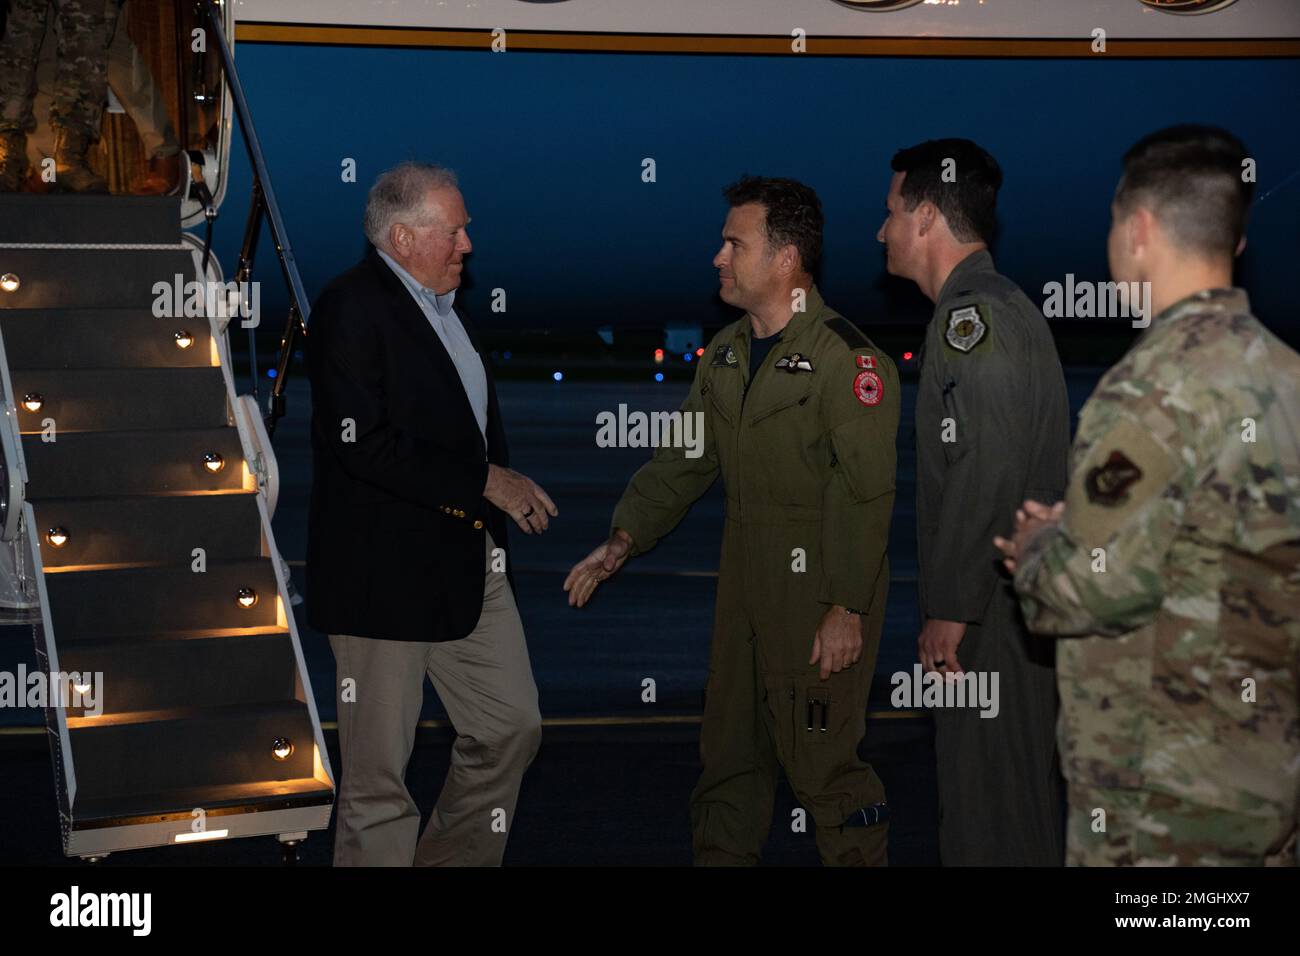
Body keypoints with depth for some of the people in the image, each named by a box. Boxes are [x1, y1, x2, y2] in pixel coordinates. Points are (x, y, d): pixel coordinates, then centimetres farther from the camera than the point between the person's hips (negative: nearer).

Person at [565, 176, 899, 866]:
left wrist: (847, 609, -19)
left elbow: (865, 493, -17)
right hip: (744, 577, 8)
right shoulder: (727, 353, 11)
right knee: (729, 748, 16)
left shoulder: (846, 357, -15)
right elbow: (684, 458, 16)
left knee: (819, 759, -2)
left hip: (819, 585, -8)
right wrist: (623, 540, 6)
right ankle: (720, 855, 29)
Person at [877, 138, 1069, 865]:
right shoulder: (1003, 305, 16)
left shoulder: (973, 315, -15)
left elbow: (987, 471, -23)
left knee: (989, 810, -4)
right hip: (1019, 603, 10)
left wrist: (951, 609, -19)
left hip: (993, 613, -10)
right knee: (1027, 794, 15)